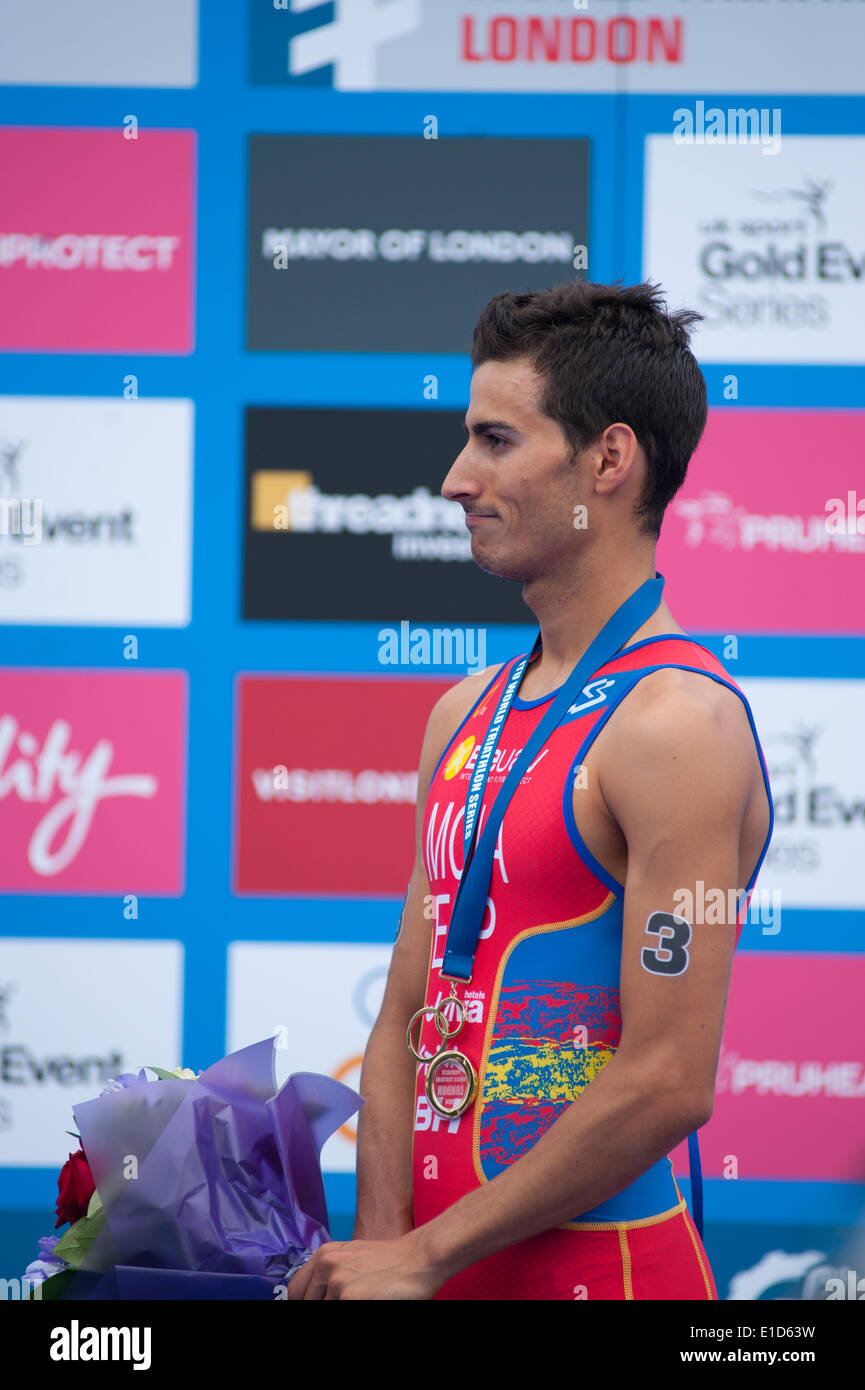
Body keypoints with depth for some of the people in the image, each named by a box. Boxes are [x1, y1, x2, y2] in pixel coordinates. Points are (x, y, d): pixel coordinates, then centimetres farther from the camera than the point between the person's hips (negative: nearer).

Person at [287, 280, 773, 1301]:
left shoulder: (677, 728, -15)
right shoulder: (466, 716, 11)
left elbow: (667, 1085, -20)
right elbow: (408, 1020, 11)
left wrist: (425, 1256, -16)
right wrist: (378, 1239, -4)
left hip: (598, 1260, -7)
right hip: (445, 1263, 7)